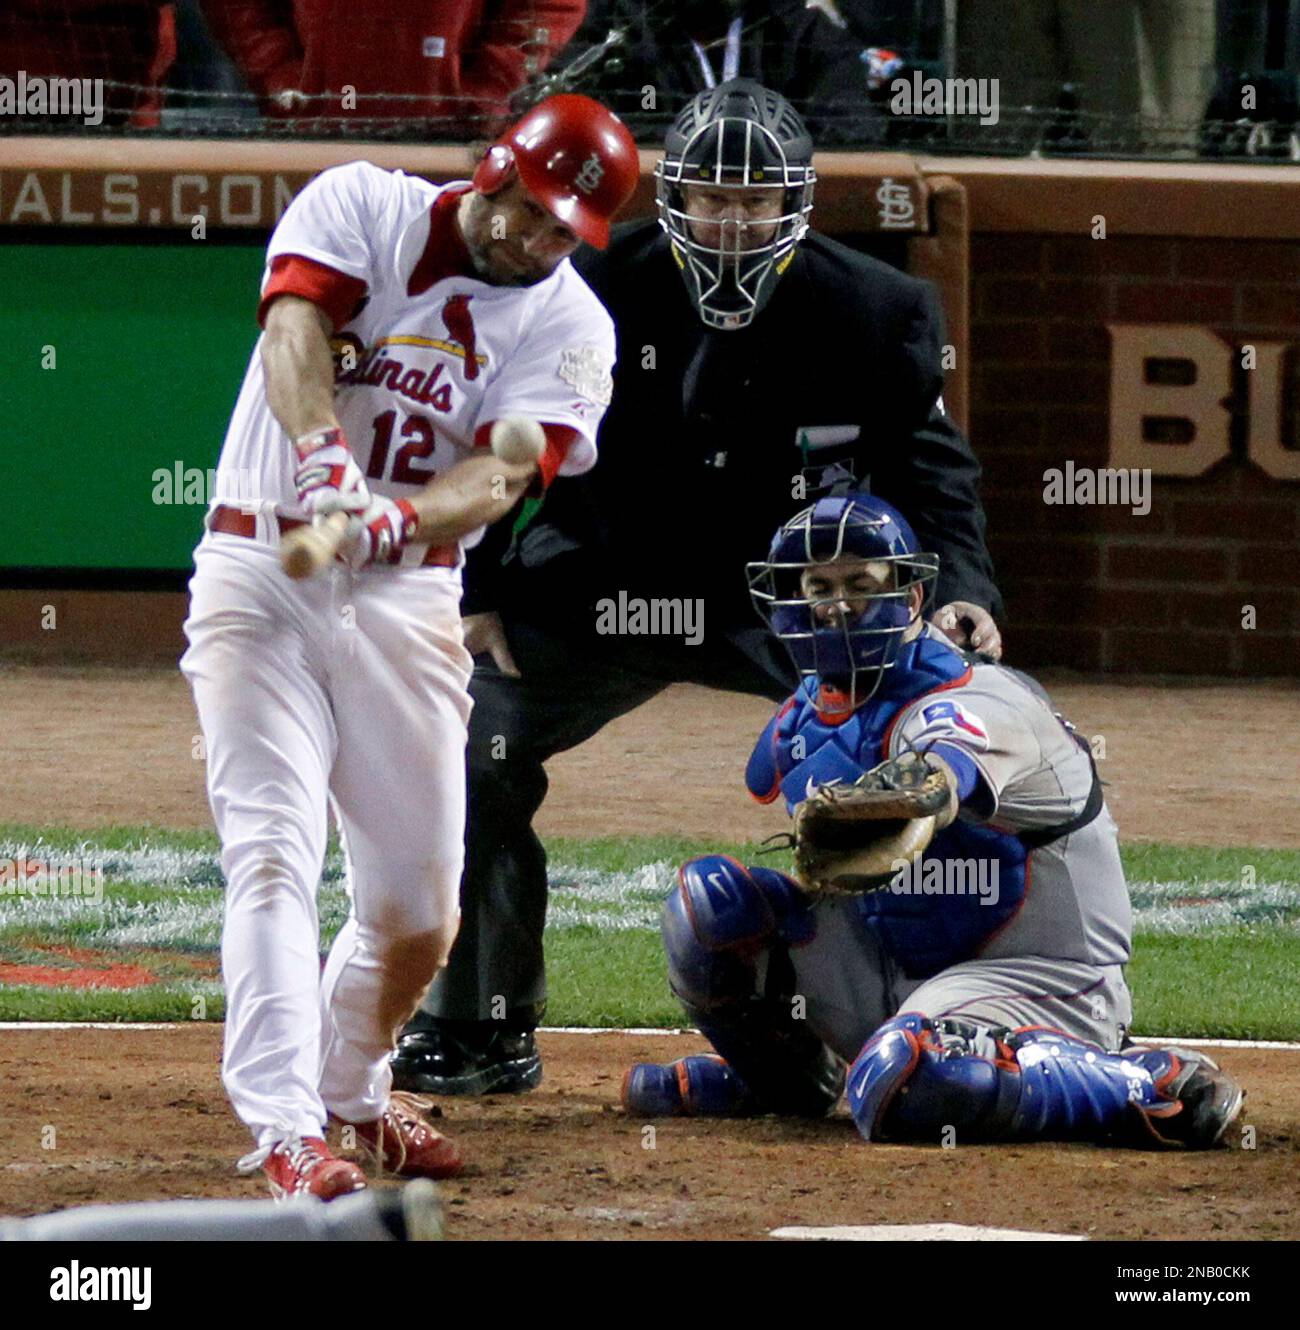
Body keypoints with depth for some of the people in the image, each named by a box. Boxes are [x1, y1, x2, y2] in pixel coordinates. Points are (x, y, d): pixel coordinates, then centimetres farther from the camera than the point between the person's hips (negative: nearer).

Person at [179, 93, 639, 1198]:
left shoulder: (570, 329, 0)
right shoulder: (360, 207, -3)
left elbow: (504, 473, -15)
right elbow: (294, 328, -21)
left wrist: (397, 519, -36)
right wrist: (322, 455, -41)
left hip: (405, 598, 3)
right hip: (260, 573, -3)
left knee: (420, 900, 4)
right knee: (275, 851, -16)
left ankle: (353, 1086, 32)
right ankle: (285, 1129, -24)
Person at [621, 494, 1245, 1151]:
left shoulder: (981, 704, -22)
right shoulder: (805, 717, 3)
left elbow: (936, 776, -48)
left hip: (1036, 978, -8)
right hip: (892, 968, 8)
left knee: (902, 1084, -39)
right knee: (712, 900, -5)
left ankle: (1155, 1085, -21)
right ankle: (784, 1073, 22)